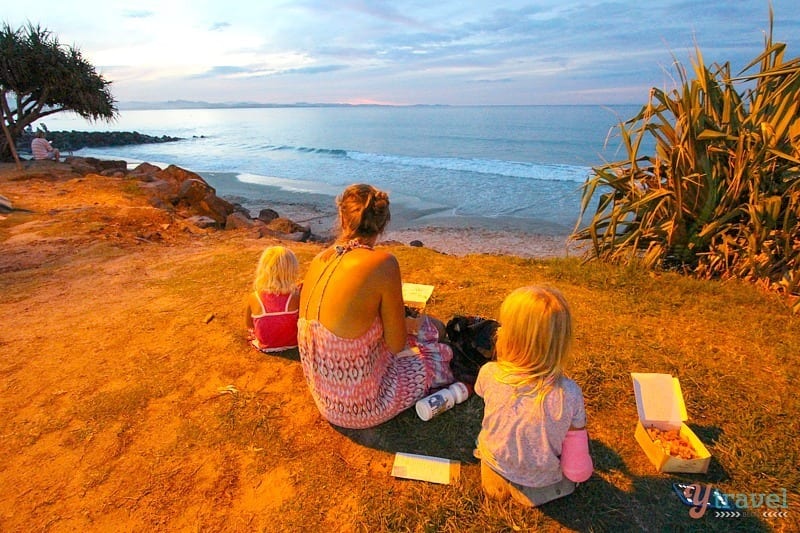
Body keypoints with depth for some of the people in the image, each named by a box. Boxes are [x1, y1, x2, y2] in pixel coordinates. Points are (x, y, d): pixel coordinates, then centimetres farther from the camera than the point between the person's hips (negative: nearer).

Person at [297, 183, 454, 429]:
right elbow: (397, 345, -16)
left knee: (426, 324, 21)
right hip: (362, 407, -6)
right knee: (441, 353, 19)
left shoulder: (320, 259, -5)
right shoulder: (383, 263, -26)